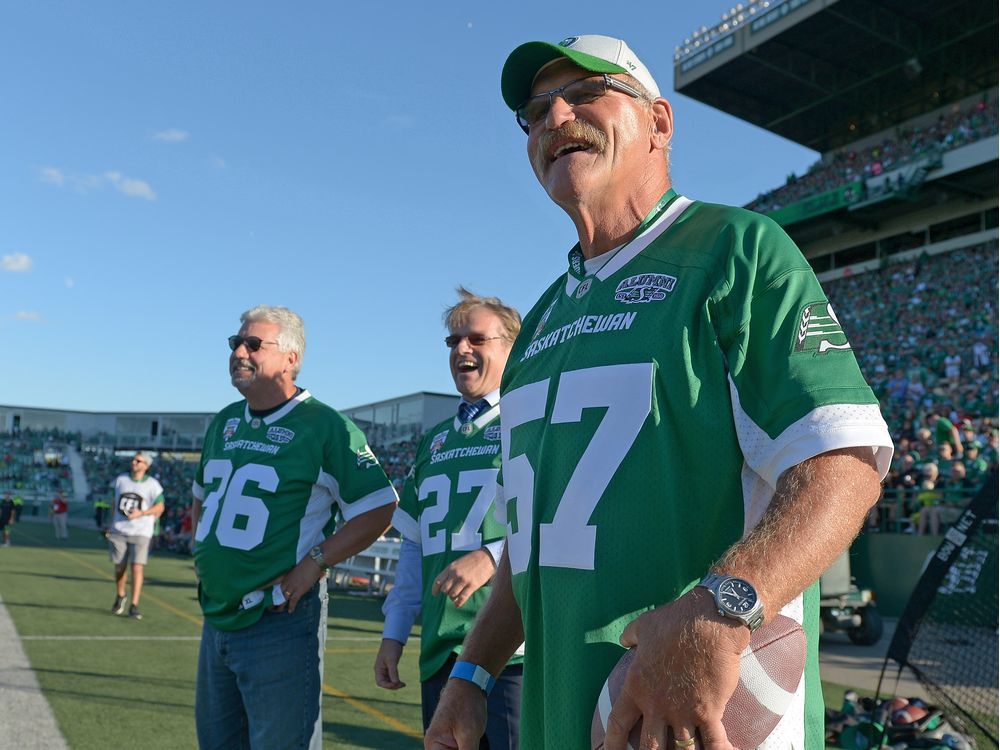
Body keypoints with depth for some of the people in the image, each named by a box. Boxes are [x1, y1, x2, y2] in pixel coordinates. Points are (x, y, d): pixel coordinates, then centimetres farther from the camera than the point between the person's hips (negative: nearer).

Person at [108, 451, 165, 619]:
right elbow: (115, 503, 16)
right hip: (119, 531, 3)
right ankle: (120, 597, 35)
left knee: (137, 567, -11)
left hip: (141, 532, -3)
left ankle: (134, 606, -6)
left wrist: (141, 514, -14)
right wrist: (112, 524, 13)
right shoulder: (121, 479, 4)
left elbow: (160, 506, 1)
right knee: (119, 567, 10)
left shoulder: (152, 484, -6)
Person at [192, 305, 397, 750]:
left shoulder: (324, 426, -11)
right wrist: (201, 548, 13)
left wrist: (313, 563, -17)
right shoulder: (224, 423, 11)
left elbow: (378, 509, -13)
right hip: (215, 618, 8)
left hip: (279, 624, -7)